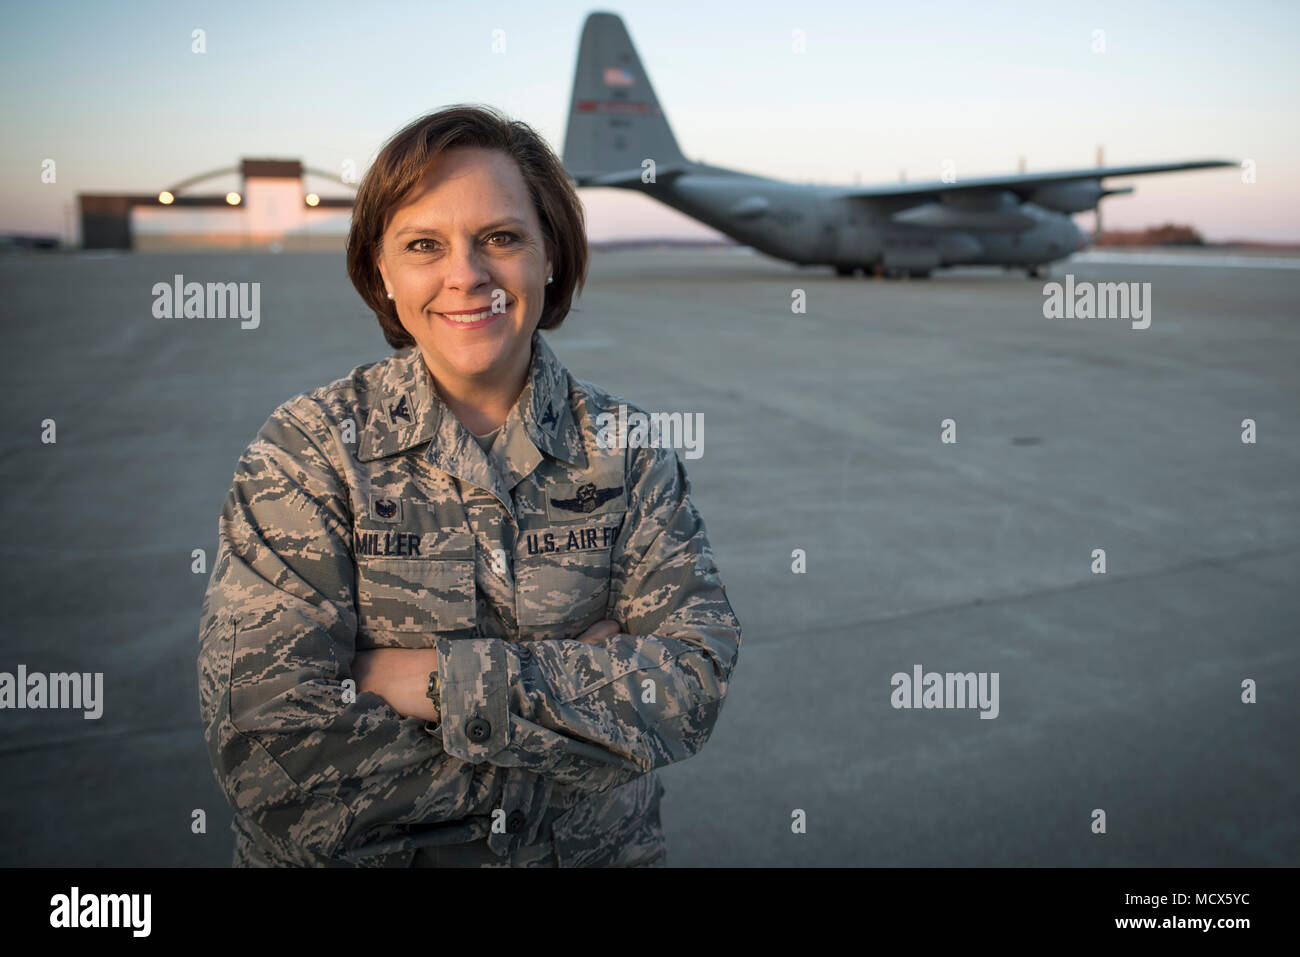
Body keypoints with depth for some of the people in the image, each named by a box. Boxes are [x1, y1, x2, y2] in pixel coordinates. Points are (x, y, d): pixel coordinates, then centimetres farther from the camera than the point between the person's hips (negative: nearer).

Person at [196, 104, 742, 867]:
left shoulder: (626, 447, 0)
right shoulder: (308, 449, -6)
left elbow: (696, 682, -9)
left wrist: (435, 679, -17)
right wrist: (584, 681, -12)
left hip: (601, 850, 2)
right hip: (361, 858, -1)